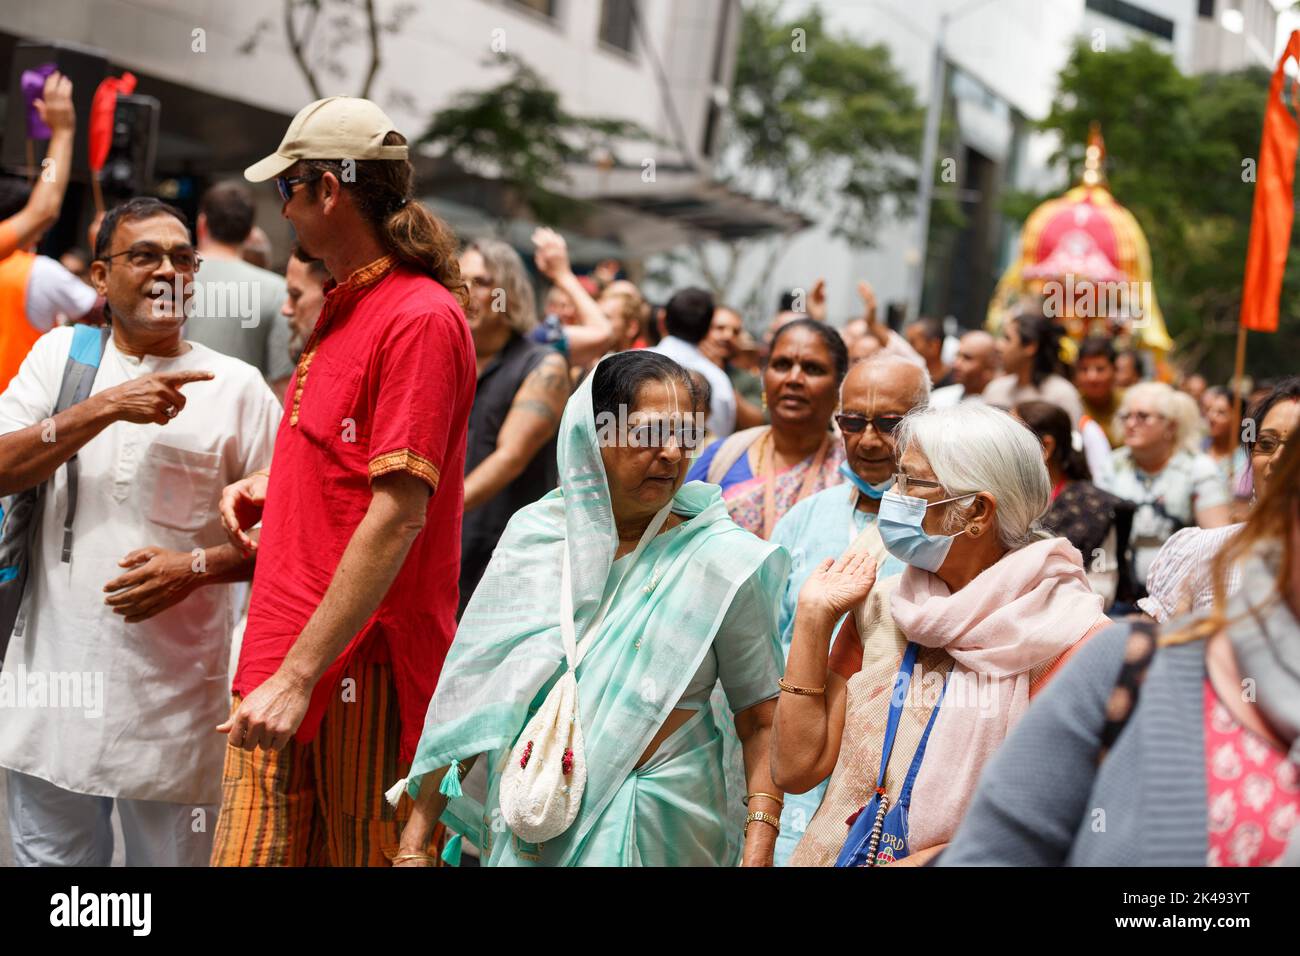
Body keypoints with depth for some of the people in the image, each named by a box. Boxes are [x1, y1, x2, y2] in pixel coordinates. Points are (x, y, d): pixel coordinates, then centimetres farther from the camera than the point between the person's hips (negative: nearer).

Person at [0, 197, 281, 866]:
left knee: (174, 856, 8)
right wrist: (104, 408, -16)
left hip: (175, 700, -2)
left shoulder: (236, 386, 1)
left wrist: (195, 567, -16)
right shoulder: (60, 355, 7)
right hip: (54, 686, 2)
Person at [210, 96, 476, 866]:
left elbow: (398, 513, -20)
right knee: (249, 850, 10)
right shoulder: (347, 306, 17)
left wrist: (299, 675, -22)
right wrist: (272, 483, 12)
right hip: (282, 663, 8)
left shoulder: (420, 318, -13)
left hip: (364, 666, -8)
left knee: (366, 851, -2)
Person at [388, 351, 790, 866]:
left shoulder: (722, 559, -8)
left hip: (662, 829, -2)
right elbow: (470, 696, 0)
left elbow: (761, 720, -7)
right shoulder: (533, 534, -2)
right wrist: (416, 840, 0)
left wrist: (757, 853, -18)